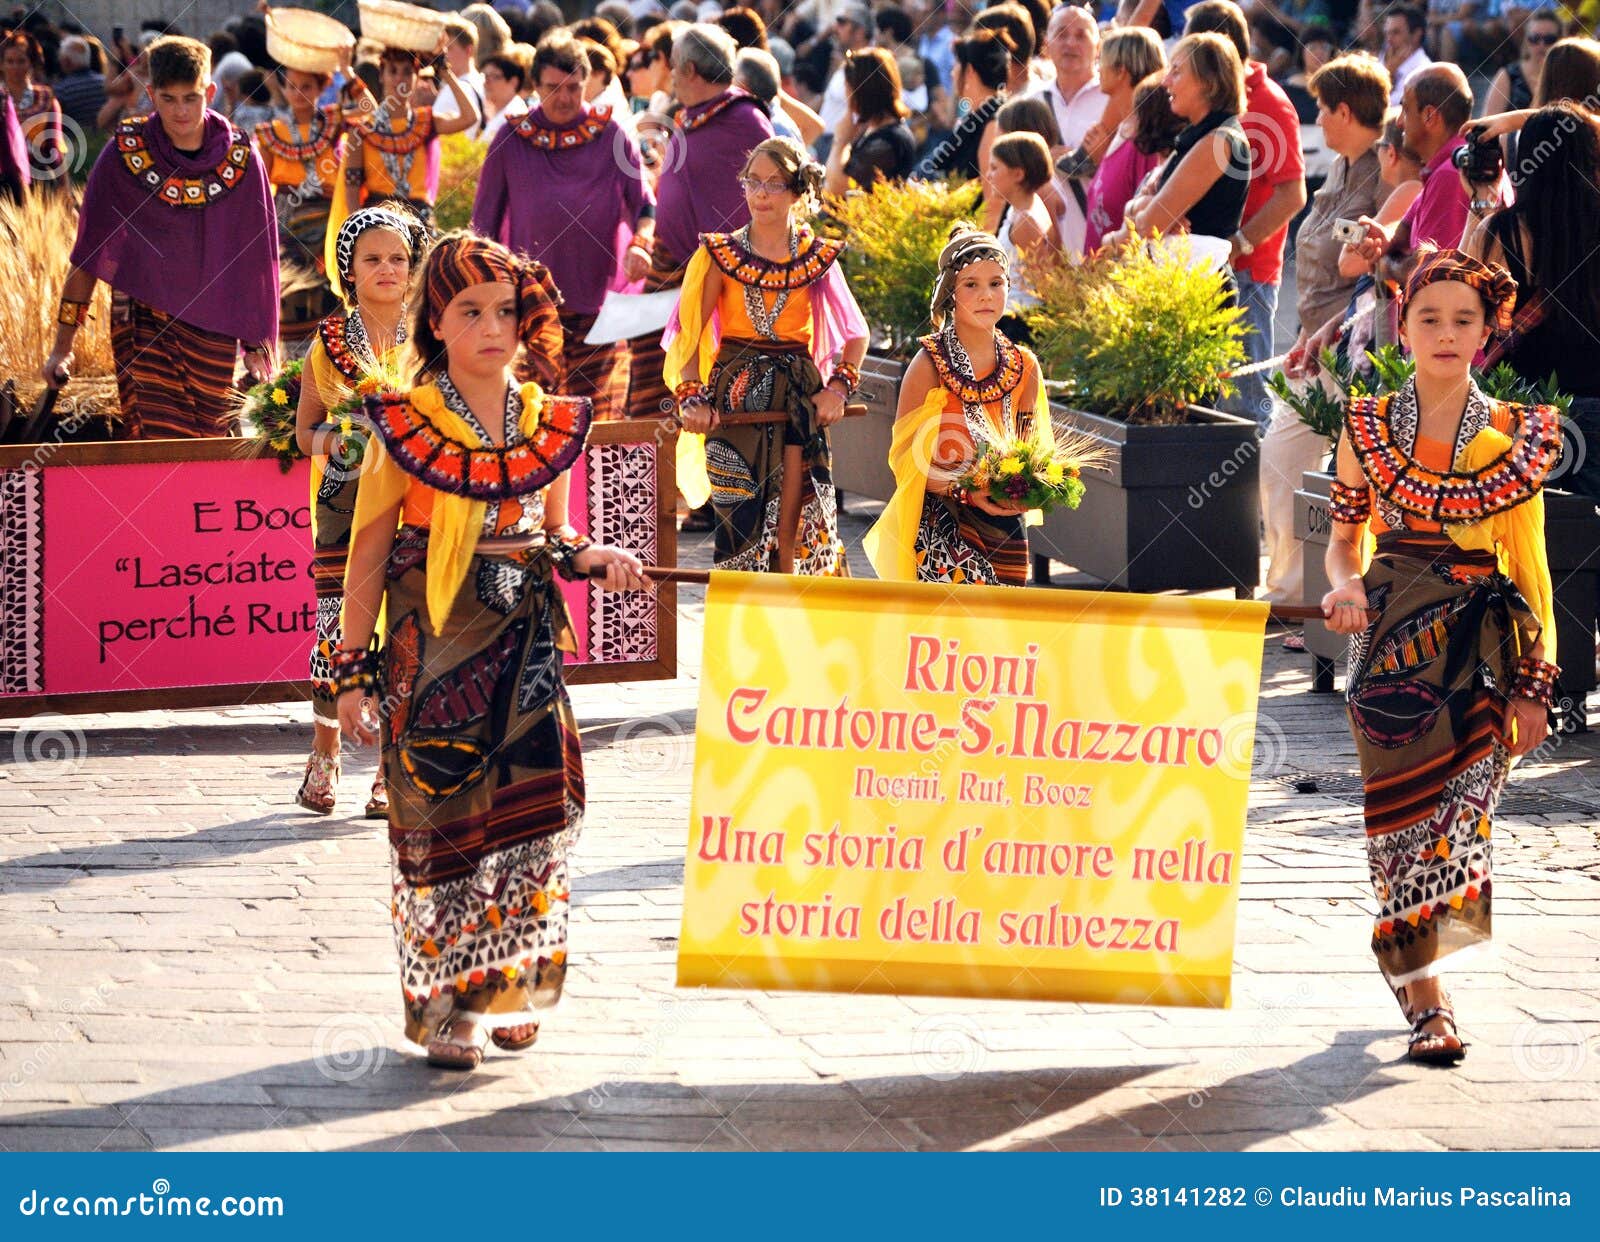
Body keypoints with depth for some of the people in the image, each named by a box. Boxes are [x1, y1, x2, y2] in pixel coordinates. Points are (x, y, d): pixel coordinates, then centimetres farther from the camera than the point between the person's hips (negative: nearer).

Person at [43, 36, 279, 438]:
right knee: (155, 440, -16)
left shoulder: (241, 158, -2)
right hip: (143, 322, -2)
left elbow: (257, 257, 5)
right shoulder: (124, 152, -5)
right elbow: (89, 252, 0)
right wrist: (62, 347, 0)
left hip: (212, 325, 2)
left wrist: (258, 347, 4)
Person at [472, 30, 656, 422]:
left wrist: (641, 243, -15)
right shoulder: (513, 140, 5)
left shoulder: (611, 136, 4)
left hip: (599, 303, 0)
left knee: (599, 421, -1)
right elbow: (484, 222, 12)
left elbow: (646, 206, 6)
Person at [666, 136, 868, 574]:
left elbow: (856, 335, 13)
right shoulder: (721, 254, 3)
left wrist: (838, 387, -2)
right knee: (741, 522, -8)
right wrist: (693, 398, -15)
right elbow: (689, 333, -2)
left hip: (798, 397, 1)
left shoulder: (817, 258, 8)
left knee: (790, 530, -4)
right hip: (736, 395, -1)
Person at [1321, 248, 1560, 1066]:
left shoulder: (1517, 437, 6)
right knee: (1401, 804, -5)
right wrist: (1344, 586, -9)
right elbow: (1344, 537, 15)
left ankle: (1412, 956, 4)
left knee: (1462, 797, -13)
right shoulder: (1367, 428, 7)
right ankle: (1427, 1000, 1)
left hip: (1481, 640, 0)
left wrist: (1533, 683, 3)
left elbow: (1529, 565, 7)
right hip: (1390, 632, 0)